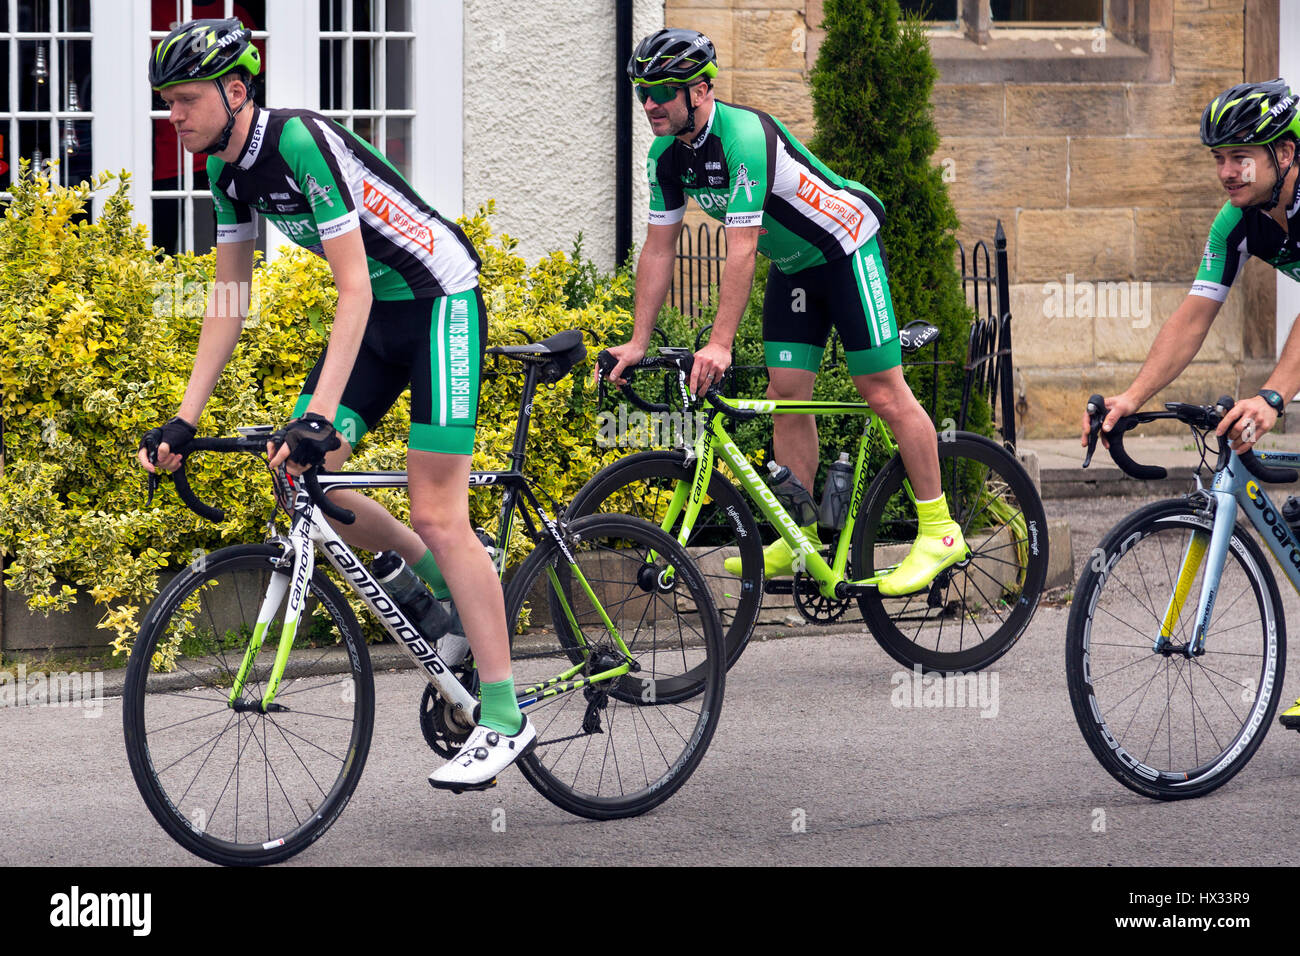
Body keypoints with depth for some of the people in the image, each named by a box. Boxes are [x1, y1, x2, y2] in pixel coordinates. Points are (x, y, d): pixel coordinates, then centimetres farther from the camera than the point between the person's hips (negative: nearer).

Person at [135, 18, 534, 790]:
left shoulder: (301, 143, -26)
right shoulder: (228, 168, 0)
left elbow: (354, 289, -30)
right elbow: (229, 299, 7)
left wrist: (319, 419, -36)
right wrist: (186, 419, 1)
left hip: (440, 302, -9)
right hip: (378, 312, 9)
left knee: (437, 513, -13)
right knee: (302, 481, -1)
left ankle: (505, 719, -9)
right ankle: (449, 584, 19)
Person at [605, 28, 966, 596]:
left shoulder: (744, 136, -32)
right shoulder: (667, 156, -6)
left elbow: (741, 250, -35)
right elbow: (658, 249, 0)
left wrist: (720, 344, -38)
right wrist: (638, 343, -5)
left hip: (846, 249, -8)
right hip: (791, 267, 8)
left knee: (883, 393, -9)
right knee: (785, 394, 1)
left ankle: (939, 531, -4)